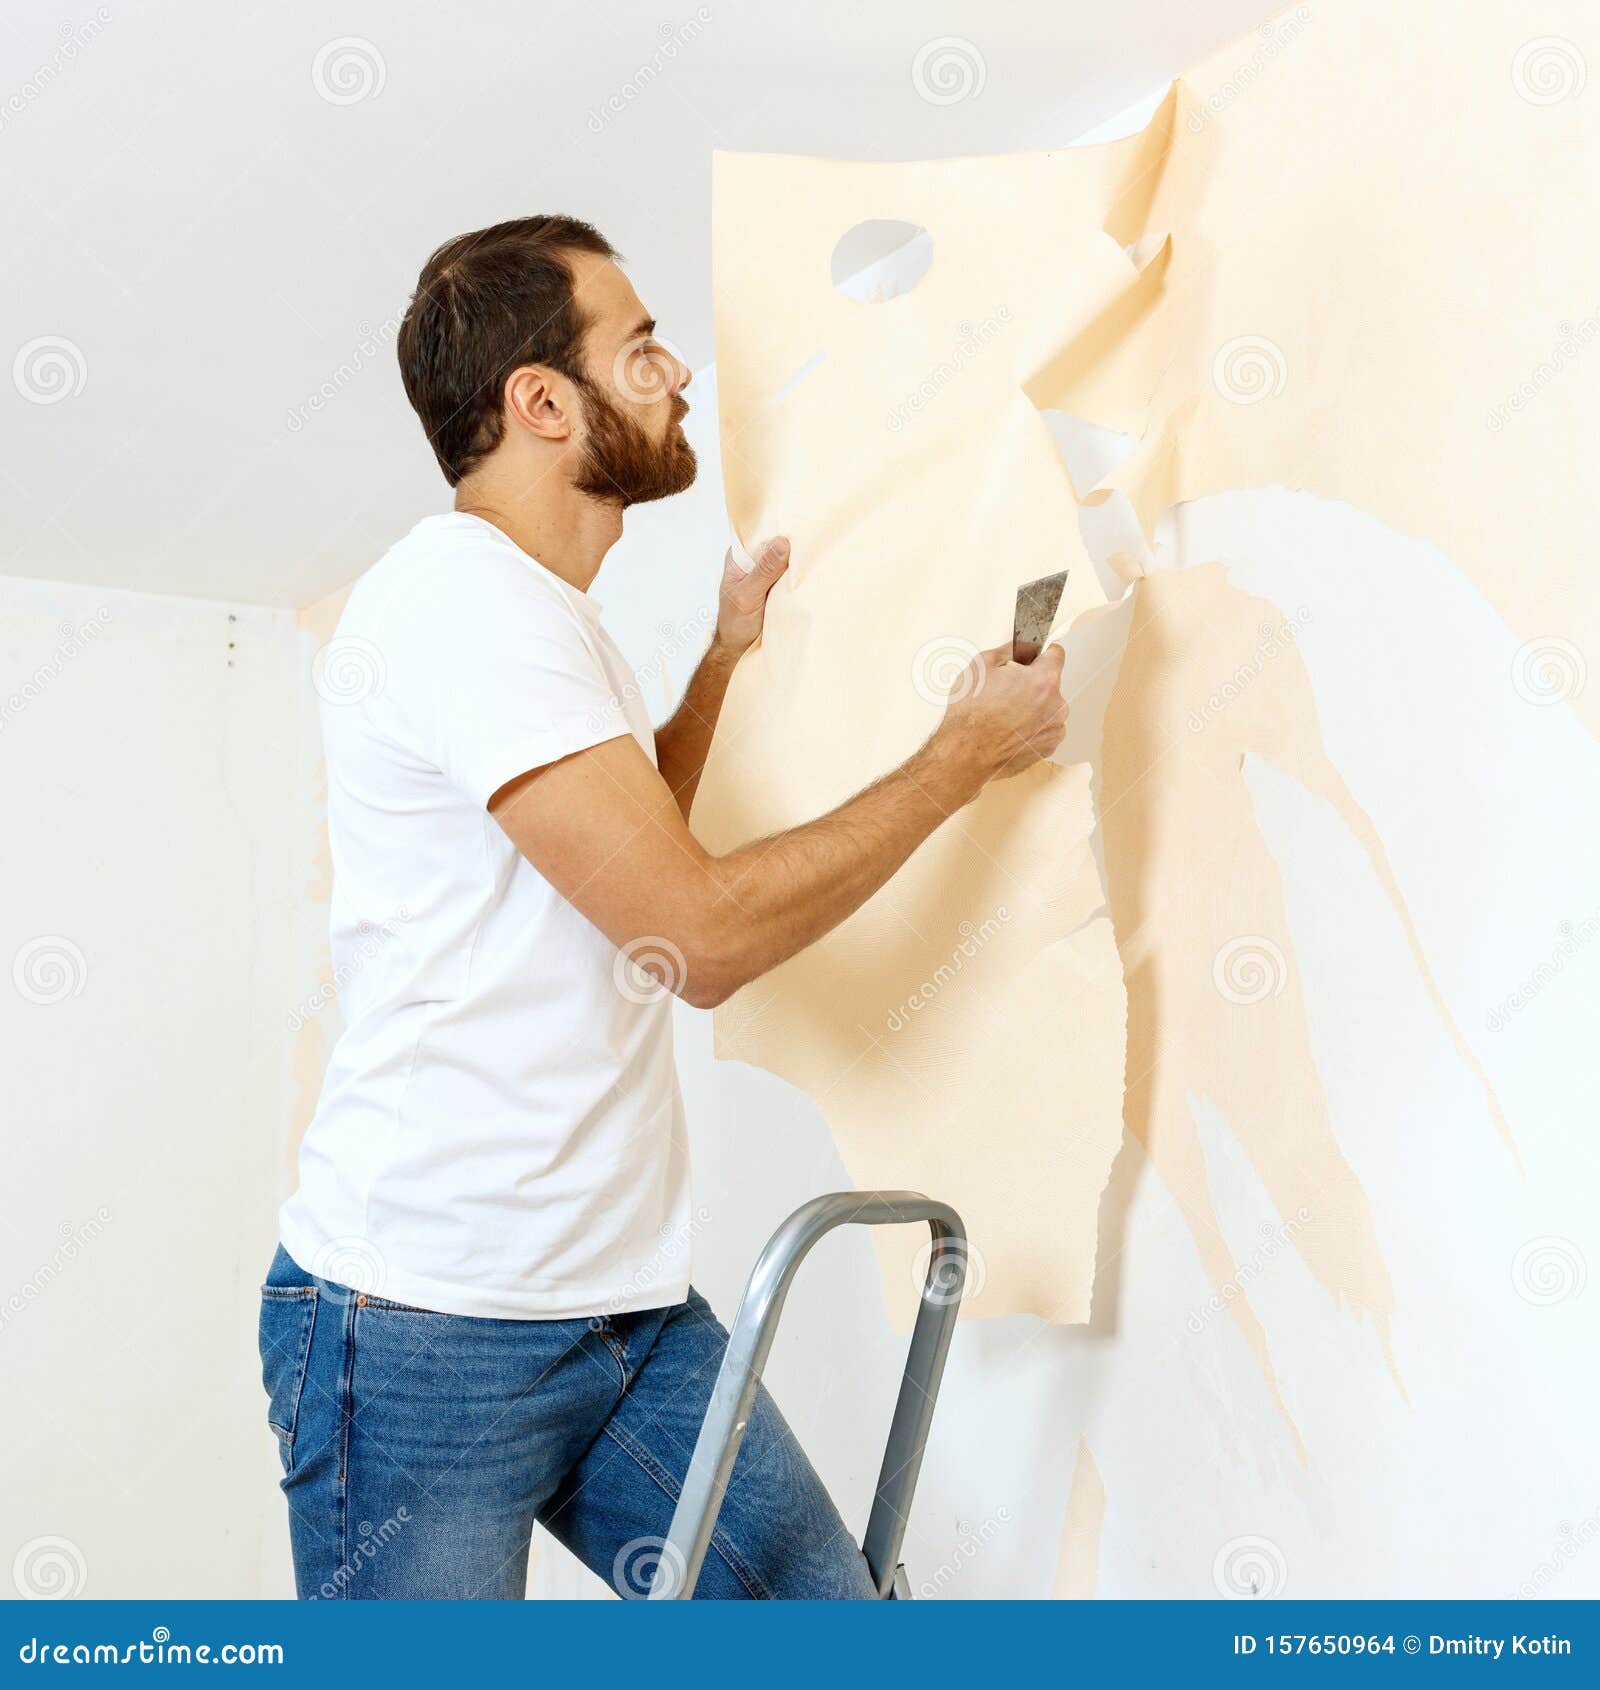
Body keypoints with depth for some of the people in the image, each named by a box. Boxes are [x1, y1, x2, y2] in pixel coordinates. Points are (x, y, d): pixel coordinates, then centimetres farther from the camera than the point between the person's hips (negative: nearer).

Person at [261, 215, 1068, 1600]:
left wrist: (728, 651, 27)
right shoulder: (460, 592, -14)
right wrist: (965, 756, -9)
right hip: (427, 1326, -9)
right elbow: (700, 933, -20)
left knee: (830, 1604, 6)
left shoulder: (544, 615, 18)